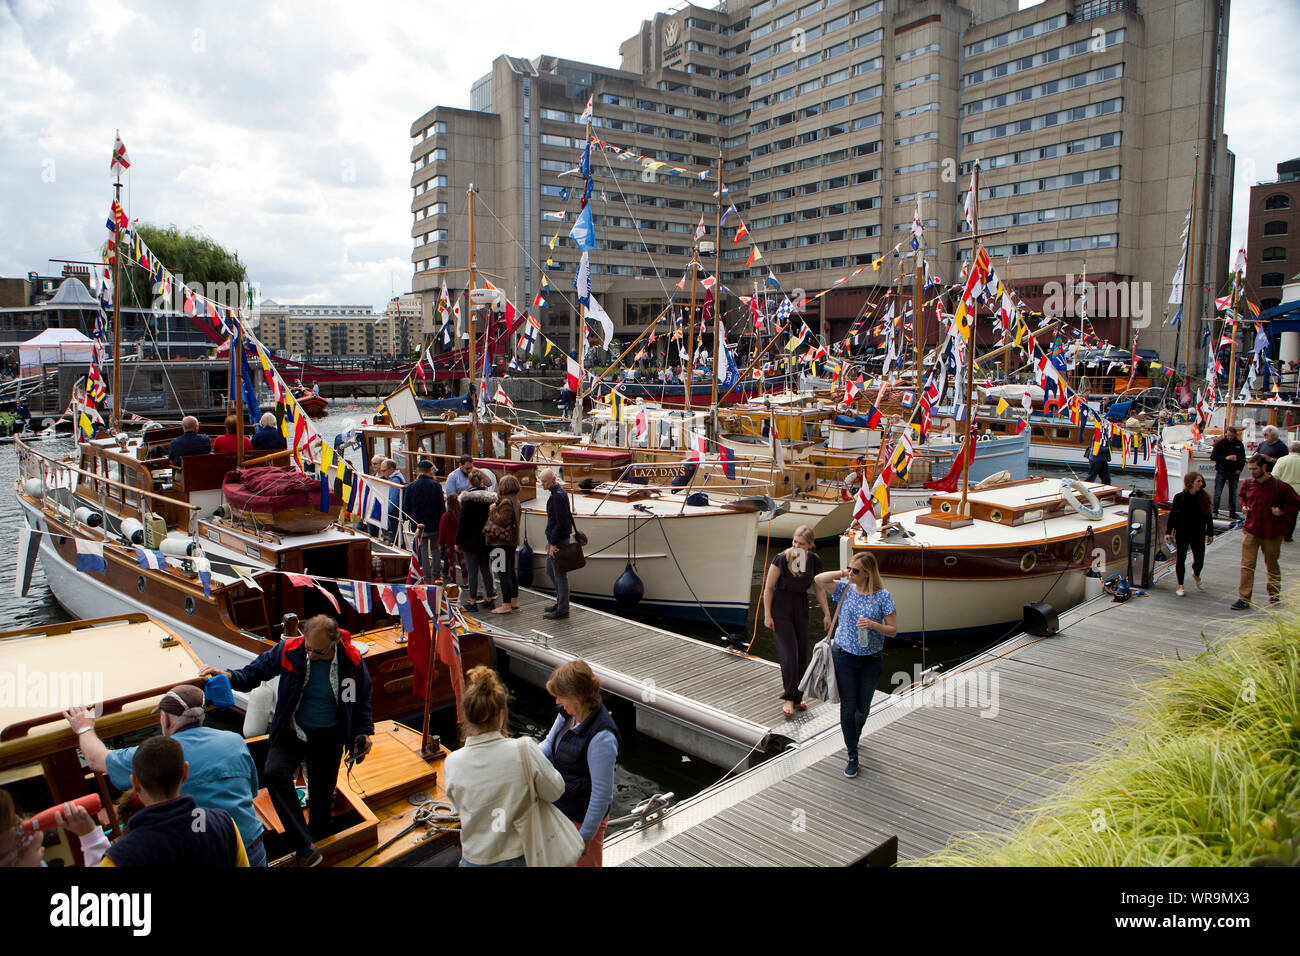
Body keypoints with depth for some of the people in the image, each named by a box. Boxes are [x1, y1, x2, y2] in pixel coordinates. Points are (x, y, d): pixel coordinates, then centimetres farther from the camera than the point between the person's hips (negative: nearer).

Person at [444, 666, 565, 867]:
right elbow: (555, 792, -10)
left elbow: (458, 805, 1)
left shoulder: (453, 763, -17)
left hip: (476, 859, 1)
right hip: (521, 856, -1)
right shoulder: (525, 750, -24)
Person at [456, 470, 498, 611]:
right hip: (486, 540, 4)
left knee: (473, 571, 1)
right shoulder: (491, 497, 0)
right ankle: (489, 599, 19)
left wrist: (458, 541, -4)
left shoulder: (467, 498, -13)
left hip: (471, 540, -4)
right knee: (486, 569, 14)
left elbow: (463, 521, -11)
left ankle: (472, 602, 5)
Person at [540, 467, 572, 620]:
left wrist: (553, 543, -22)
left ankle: (562, 610, 3)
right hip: (554, 539, 11)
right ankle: (560, 601, 31)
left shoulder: (558, 495, -20)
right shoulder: (556, 492, 13)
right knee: (550, 570, 20)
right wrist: (550, 540, 22)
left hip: (559, 540, -11)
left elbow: (560, 522, -23)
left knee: (560, 574, -4)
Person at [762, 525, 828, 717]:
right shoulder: (781, 559, -18)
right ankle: (788, 698, -1)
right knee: (789, 653, -11)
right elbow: (769, 587, -11)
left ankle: (798, 696, 25)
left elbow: (819, 588, 7)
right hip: (781, 607, -5)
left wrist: (827, 613, 5)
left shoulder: (814, 560, -4)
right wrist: (767, 615, -12)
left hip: (801, 607, 5)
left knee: (802, 653, 10)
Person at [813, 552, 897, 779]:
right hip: (844, 656, 0)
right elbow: (819, 580, -14)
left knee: (863, 708, 14)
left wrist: (873, 625, -24)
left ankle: (854, 736, 46)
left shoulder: (882, 596, -9)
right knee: (848, 707, 2)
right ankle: (852, 757, 15)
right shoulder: (845, 588, -3)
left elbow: (893, 630, -7)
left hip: (871, 660, 0)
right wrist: (844, 573, -11)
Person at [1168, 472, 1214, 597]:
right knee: (1181, 559, 3)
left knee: (1199, 559, 5)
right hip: (1182, 534, -2)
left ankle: (1196, 575, 39)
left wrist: (1210, 533, 8)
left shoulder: (1204, 498, -2)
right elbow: (1172, 515, -4)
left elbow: (1208, 516, 6)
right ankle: (1181, 585, 15)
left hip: (1198, 534, 2)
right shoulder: (1179, 497, -8)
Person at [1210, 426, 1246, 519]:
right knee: (1217, 492, -3)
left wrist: (1239, 469, 1)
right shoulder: (1220, 443, -3)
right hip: (1221, 472, -3)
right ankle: (1215, 511, 2)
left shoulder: (1239, 444, 6)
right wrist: (1225, 458, -16)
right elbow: (1212, 457, -5)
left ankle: (1232, 512, 14)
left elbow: (1243, 458, 14)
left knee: (1233, 493, 7)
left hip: (1234, 472, 3)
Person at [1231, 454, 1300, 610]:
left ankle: (1274, 593, 37)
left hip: (1272, 533, -2)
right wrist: (1244, 506, 4)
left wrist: (1282, 511, -16)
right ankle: (1244, 599, 0)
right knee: (1247, 565, -2)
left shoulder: (1280, 486, -11)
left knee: (1271, 564, 15)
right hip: (1251, 530, 2)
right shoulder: (1247, 484, 1)